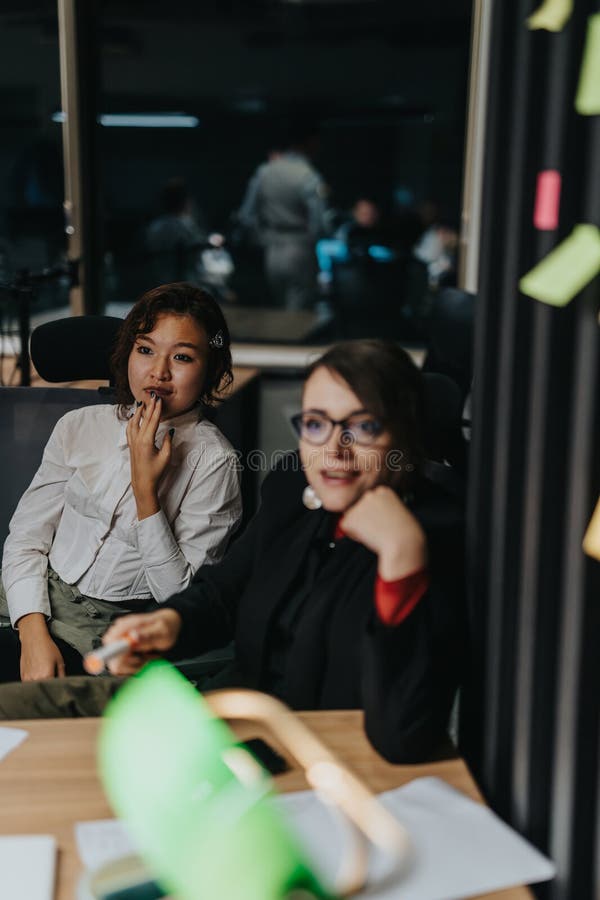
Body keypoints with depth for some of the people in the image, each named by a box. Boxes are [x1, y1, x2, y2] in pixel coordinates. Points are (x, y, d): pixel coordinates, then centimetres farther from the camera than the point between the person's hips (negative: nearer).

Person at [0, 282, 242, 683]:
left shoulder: (213, 461, -6)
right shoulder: (79, 427, 7)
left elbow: (180, 597, -7)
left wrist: (145, 490, -16)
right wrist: (34, 635, -12)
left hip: (110, 633, -4)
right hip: (33, 608, 4)